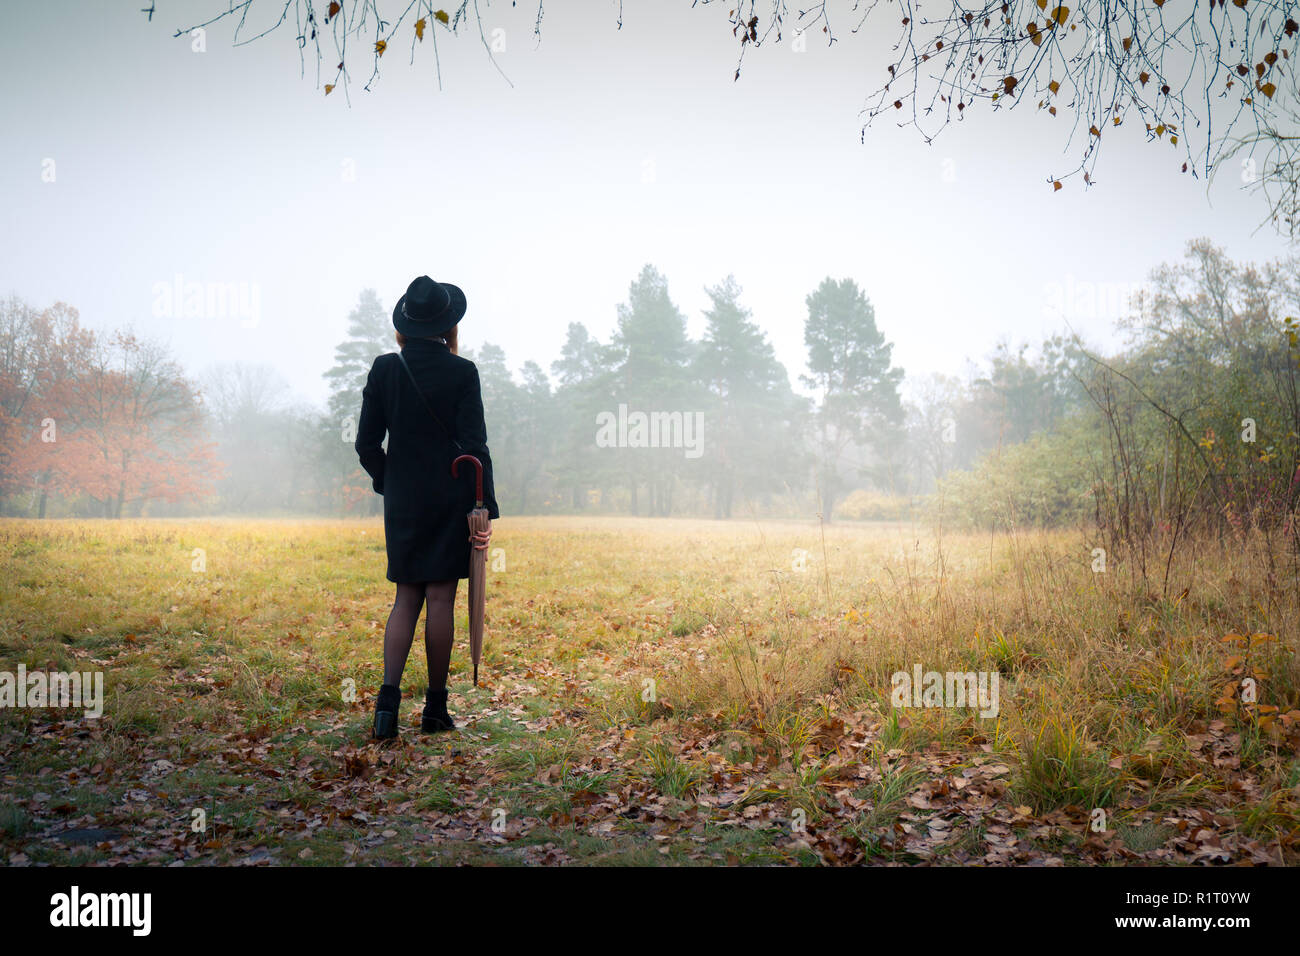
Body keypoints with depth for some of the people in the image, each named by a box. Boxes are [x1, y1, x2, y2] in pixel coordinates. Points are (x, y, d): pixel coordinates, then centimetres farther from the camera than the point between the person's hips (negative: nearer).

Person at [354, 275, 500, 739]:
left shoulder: (384, 369, 0)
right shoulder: (462, 372, -9)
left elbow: (367, 443, 3)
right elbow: (474, 445, -12)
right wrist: (486, 509, -9)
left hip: (403, 498, 3)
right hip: (451, 499, -3)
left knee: (405, 600, 11)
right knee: (440, 599, 4)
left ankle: (389, 694, -6)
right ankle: (435, 707, 12)